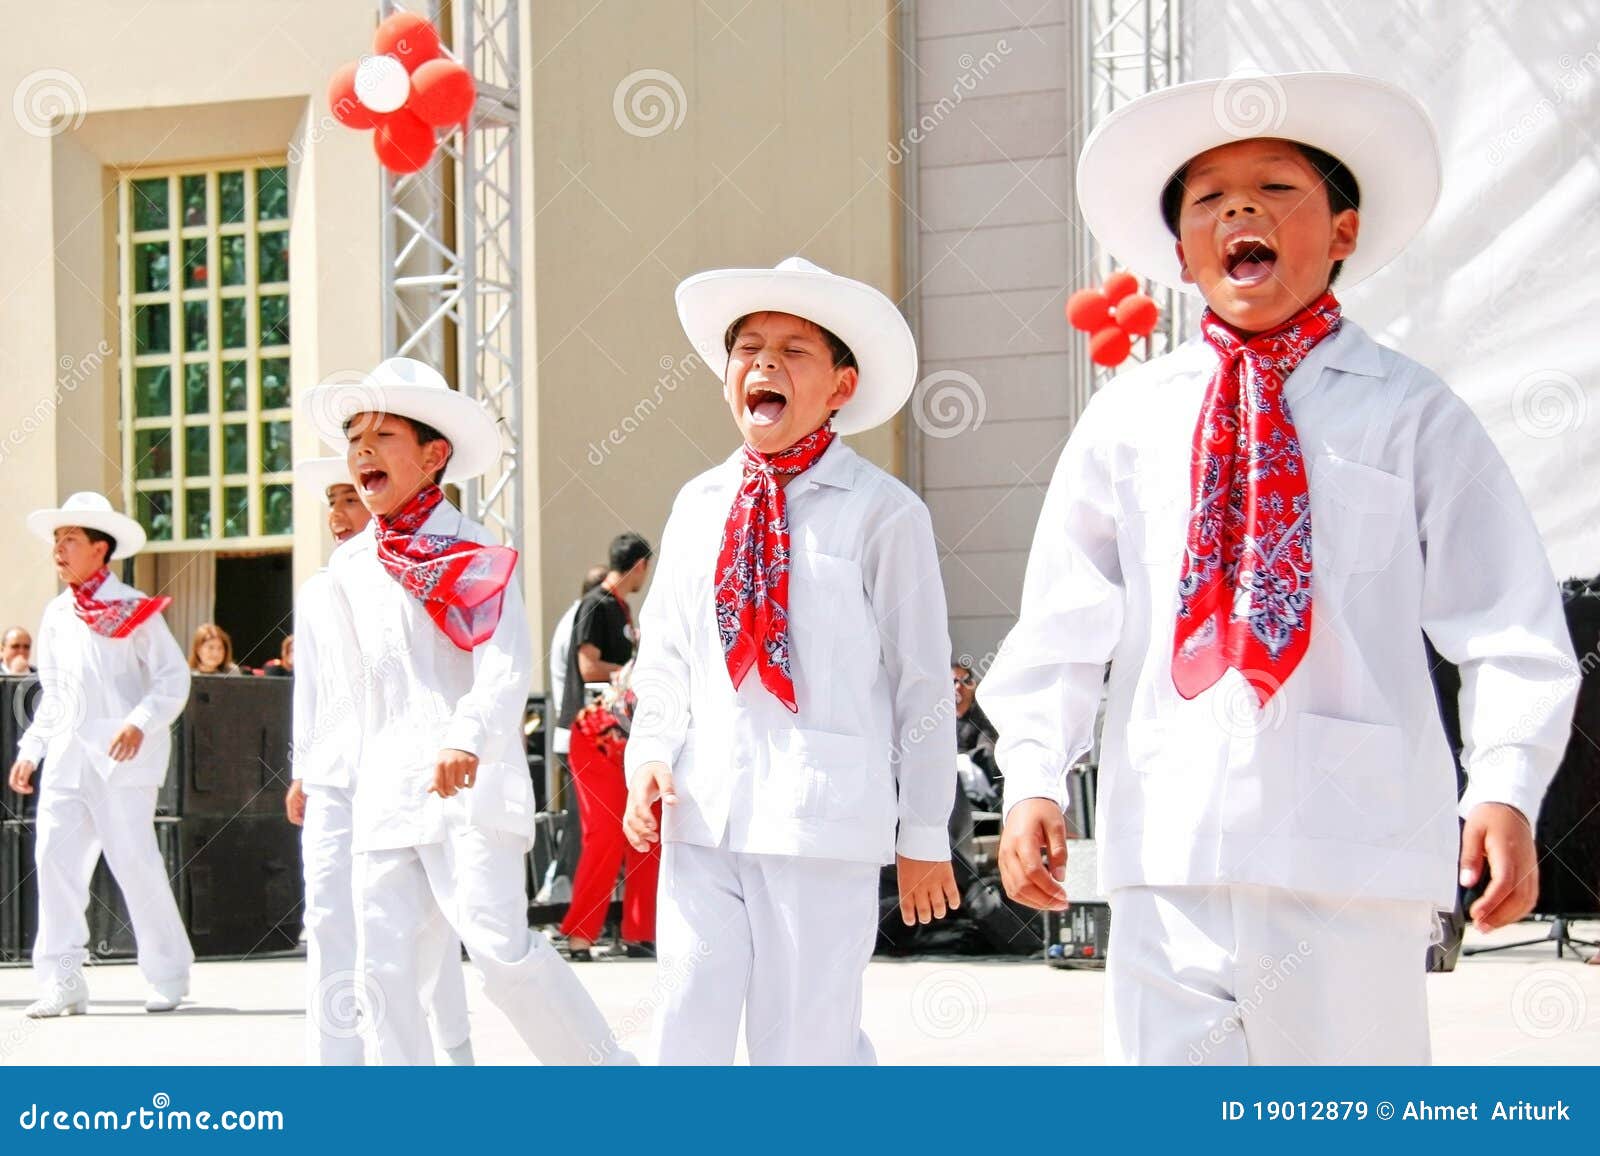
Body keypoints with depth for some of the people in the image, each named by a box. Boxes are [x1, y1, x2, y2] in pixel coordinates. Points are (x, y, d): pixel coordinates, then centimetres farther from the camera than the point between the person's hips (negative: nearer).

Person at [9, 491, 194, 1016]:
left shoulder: (134, 609, -2)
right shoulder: (56, 615, 15)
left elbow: (173, 678, -6)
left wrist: (140, 722, -21)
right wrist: (30, 750, 15)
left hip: (121, 757, -6)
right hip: (67, 757, 6)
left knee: (134, 860, -5)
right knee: (54, 855, -5)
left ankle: (168, 977, 9)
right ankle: (62, 982, -1)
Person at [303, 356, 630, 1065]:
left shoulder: (474, 556, -4)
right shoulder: (350, 568, 14)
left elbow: (507, 667, -18)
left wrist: (466, 739, -35)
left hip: (469, 785, -6)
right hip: (386, 788, 6)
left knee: (501, 948, -14)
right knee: (384, 968, 1)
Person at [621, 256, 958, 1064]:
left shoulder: (881, 513, -3)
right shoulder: (698, 506, 12)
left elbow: (921, 682, -1)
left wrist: (924, 836, 1)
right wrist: (651, 755, 1)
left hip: (824, 817, -5)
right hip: (702, 814, 5)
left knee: (805, 1042, 0)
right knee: (690, 1030, 5)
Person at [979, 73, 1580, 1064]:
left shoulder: (1411, 415, 4)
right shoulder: (1129, 418, 11)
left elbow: (1507, 626, -1)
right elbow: (1063, 622, 10)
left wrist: (1506, 787, -14)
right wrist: (1034, 778, -1)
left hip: (1352, 844, -2)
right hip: (1171, 841, 2)